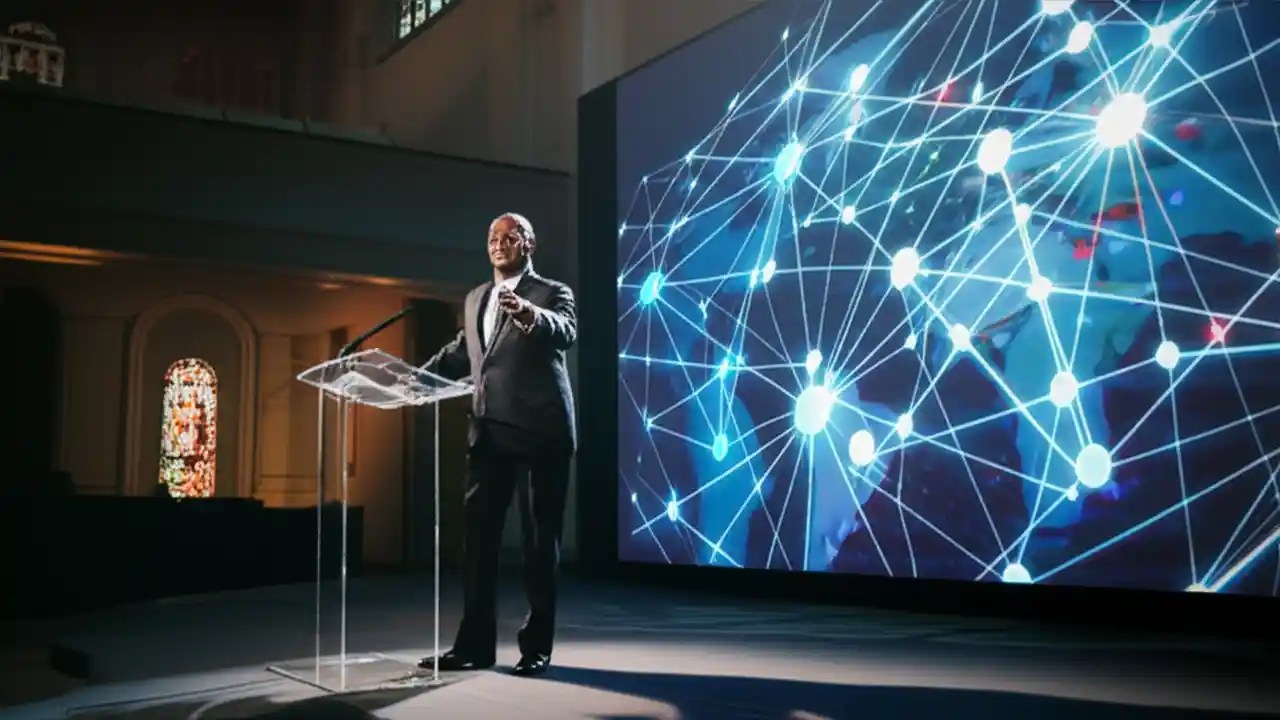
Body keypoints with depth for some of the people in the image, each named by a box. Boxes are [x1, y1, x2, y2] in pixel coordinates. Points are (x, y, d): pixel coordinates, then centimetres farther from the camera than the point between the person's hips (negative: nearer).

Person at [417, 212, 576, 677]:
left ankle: (536, 646, 9)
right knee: (478, 537, 6)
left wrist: (530, 315, -44)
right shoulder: (476, 299, 17)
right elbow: (460, 353, 24)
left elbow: (566, 332, -23)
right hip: (489, 433, 6)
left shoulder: (552, 293, -2)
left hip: (538, 433, -6)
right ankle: (475, 644, 13)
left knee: (539, 541, 1)